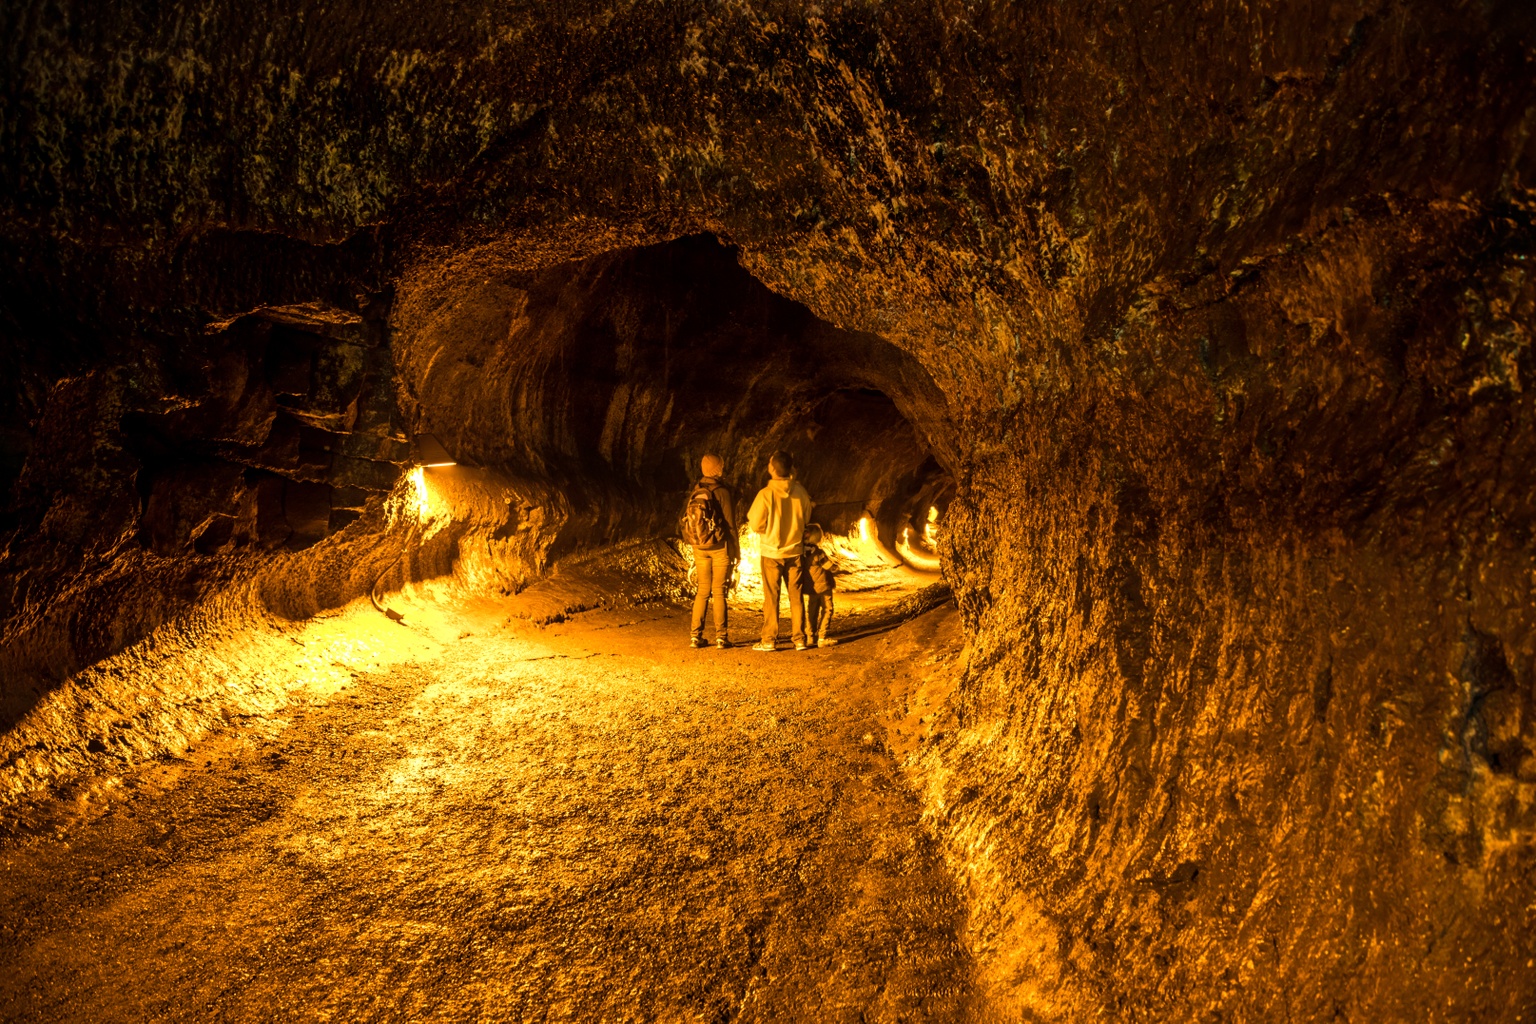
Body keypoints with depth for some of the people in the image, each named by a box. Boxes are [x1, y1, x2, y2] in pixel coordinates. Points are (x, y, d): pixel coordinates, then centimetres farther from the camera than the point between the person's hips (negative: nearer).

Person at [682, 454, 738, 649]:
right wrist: (736, 550, -2)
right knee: (719, 591, 2)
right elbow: (730, 523, -10)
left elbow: (687, 519, 6)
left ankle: (696, 635, 9)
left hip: (699, 547, 4)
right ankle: (721, 636, 5)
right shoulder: (722, 491, -12)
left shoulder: (695, 491, 3)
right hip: (720, 547, -4)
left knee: (703, 590, 12)